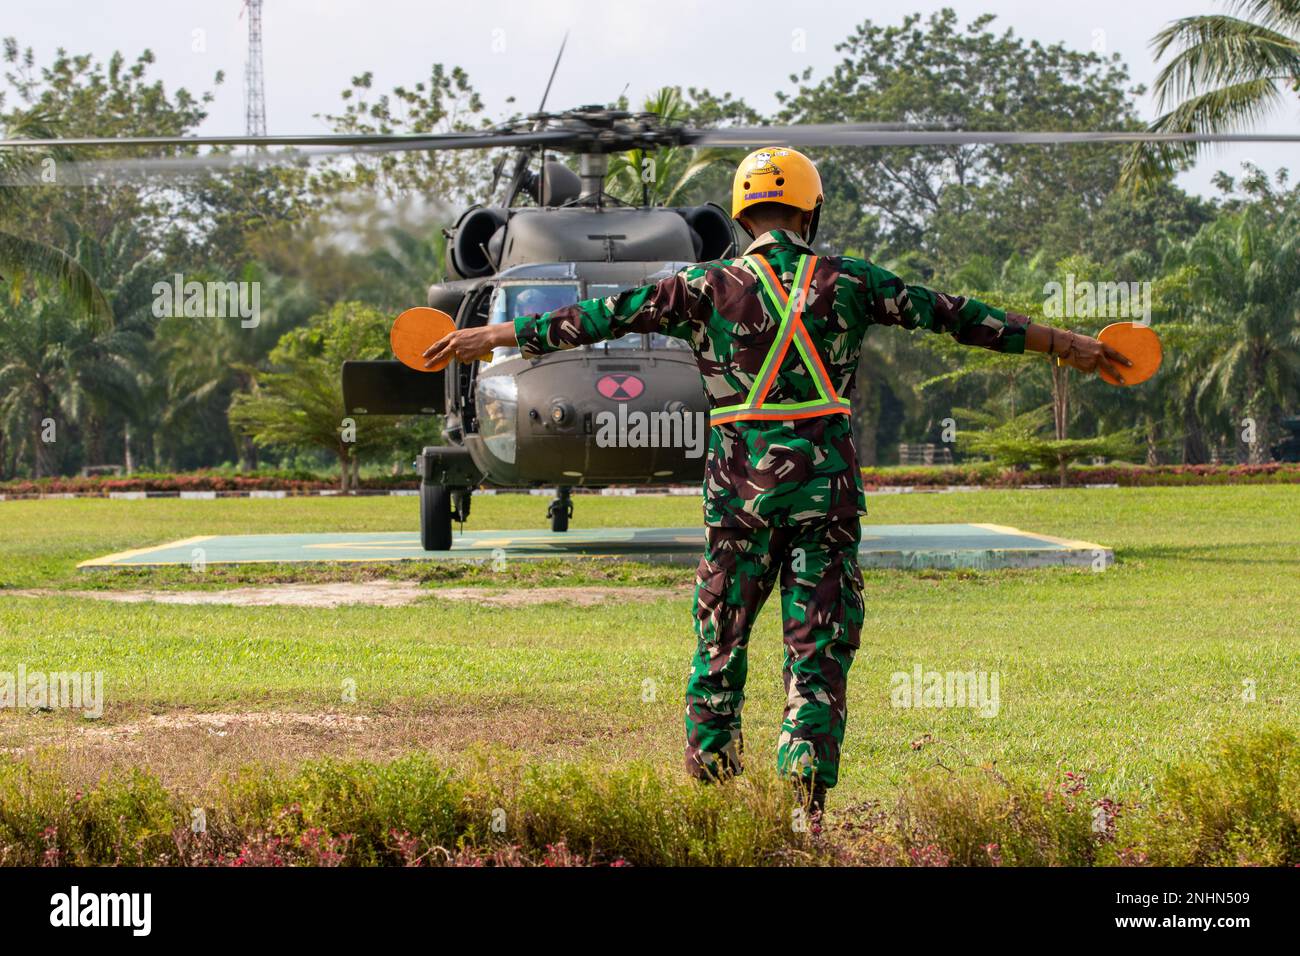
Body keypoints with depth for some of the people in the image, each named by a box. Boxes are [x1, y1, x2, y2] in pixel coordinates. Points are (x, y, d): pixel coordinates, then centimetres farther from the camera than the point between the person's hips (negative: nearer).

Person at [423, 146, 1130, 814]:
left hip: (739, 489, 0)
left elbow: (605, 316, 3)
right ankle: (806, 808, -5)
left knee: (719, 644, 12)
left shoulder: (708, 287, 1)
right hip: (826, 488, 0)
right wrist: (1065, 344, 18)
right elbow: (952, 314, 9)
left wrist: (492, 337, 11)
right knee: (818, 653, 3)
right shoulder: (847, 283, 3)